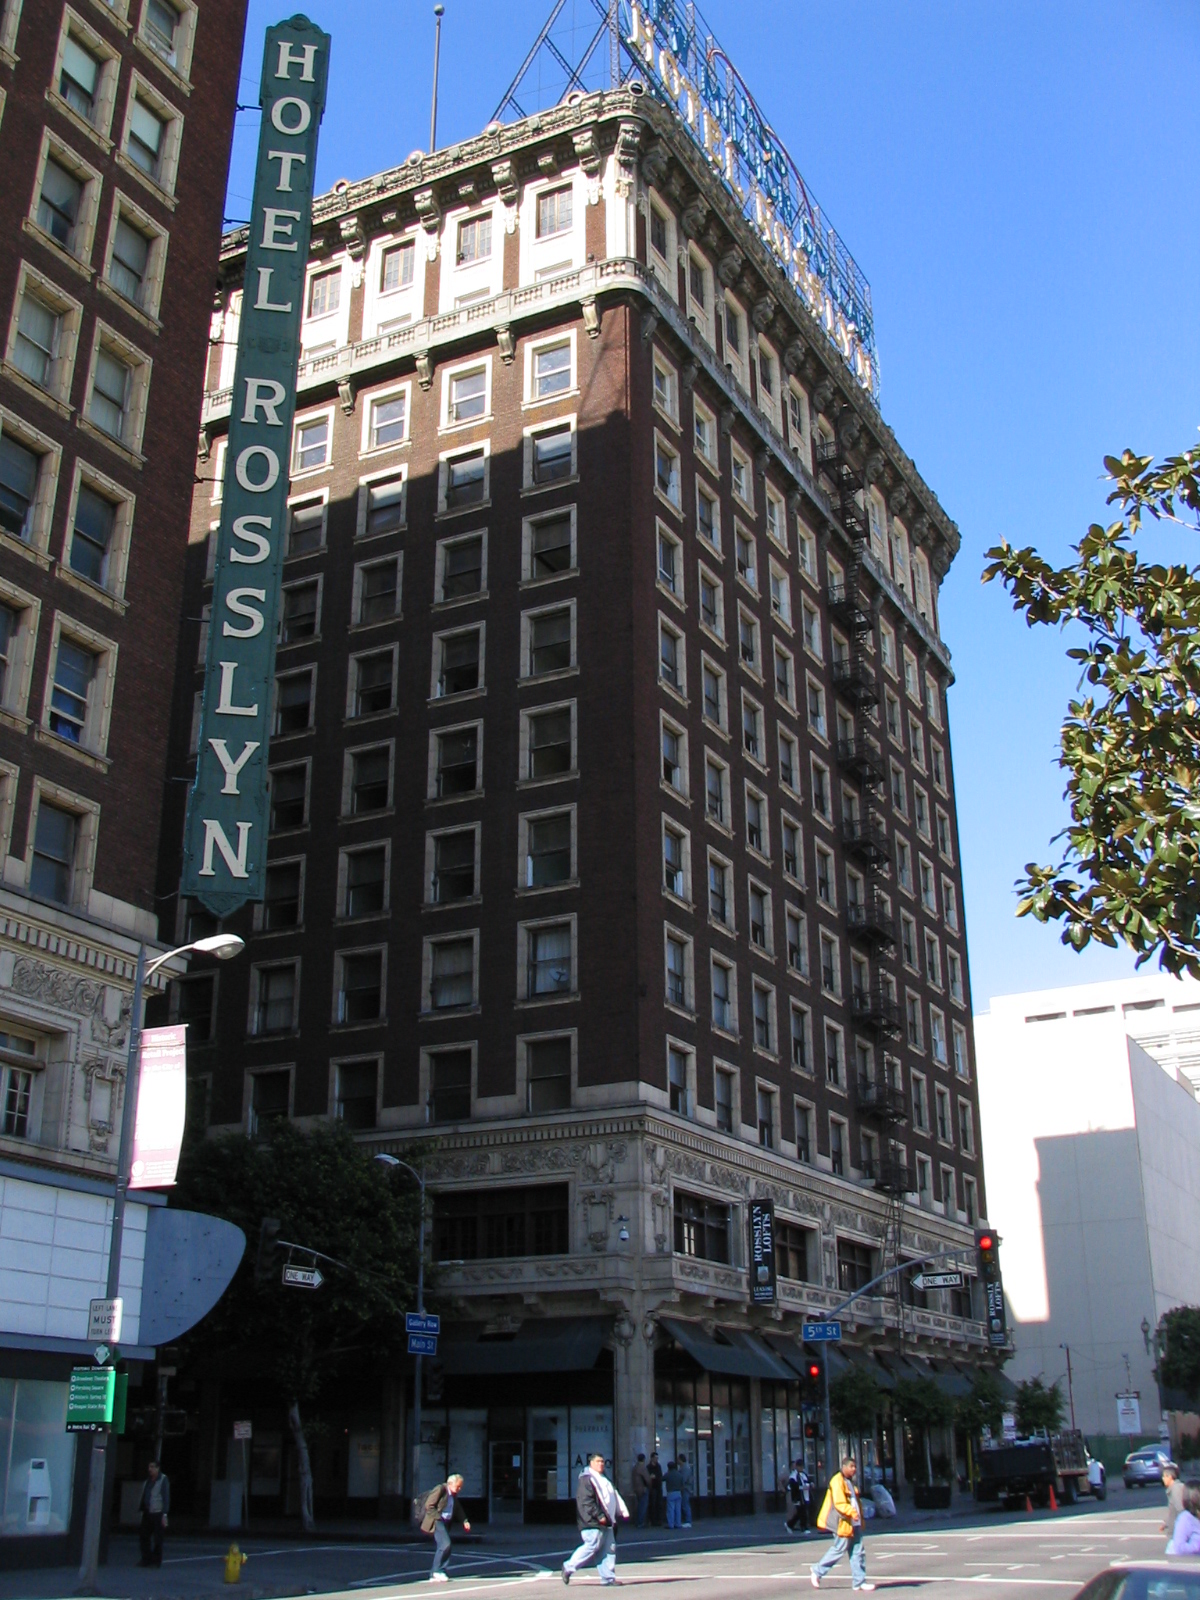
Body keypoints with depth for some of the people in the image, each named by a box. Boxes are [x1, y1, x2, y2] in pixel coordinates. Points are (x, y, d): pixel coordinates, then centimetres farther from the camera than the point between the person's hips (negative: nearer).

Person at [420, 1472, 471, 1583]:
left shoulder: (453, 1495, 14)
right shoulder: (440, 1489, -13)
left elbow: (458, 1509, 21)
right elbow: (429, 1505, -17)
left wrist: (464, 1521, 7)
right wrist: (438, 1517, -19)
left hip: (445, 1523, 9)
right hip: (436, 1522, -9)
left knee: (441, 1548, 7)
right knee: (445, 1544, -20)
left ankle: (433, 1575, 13)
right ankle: (437, 1570, -9)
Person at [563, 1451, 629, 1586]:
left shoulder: (604, 1480, 22)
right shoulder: (586, 1479, -10)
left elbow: (615, 1496, 23)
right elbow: (587, 1501, -18)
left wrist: (623, 1511, 13)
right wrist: (599, 1516, -21)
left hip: (606, 1522, 10)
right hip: (592, 1522, -10)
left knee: (609, 1549, 5)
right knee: (592, 1546, -12)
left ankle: (608, 1577, 8)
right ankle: (568, 1567, 1)